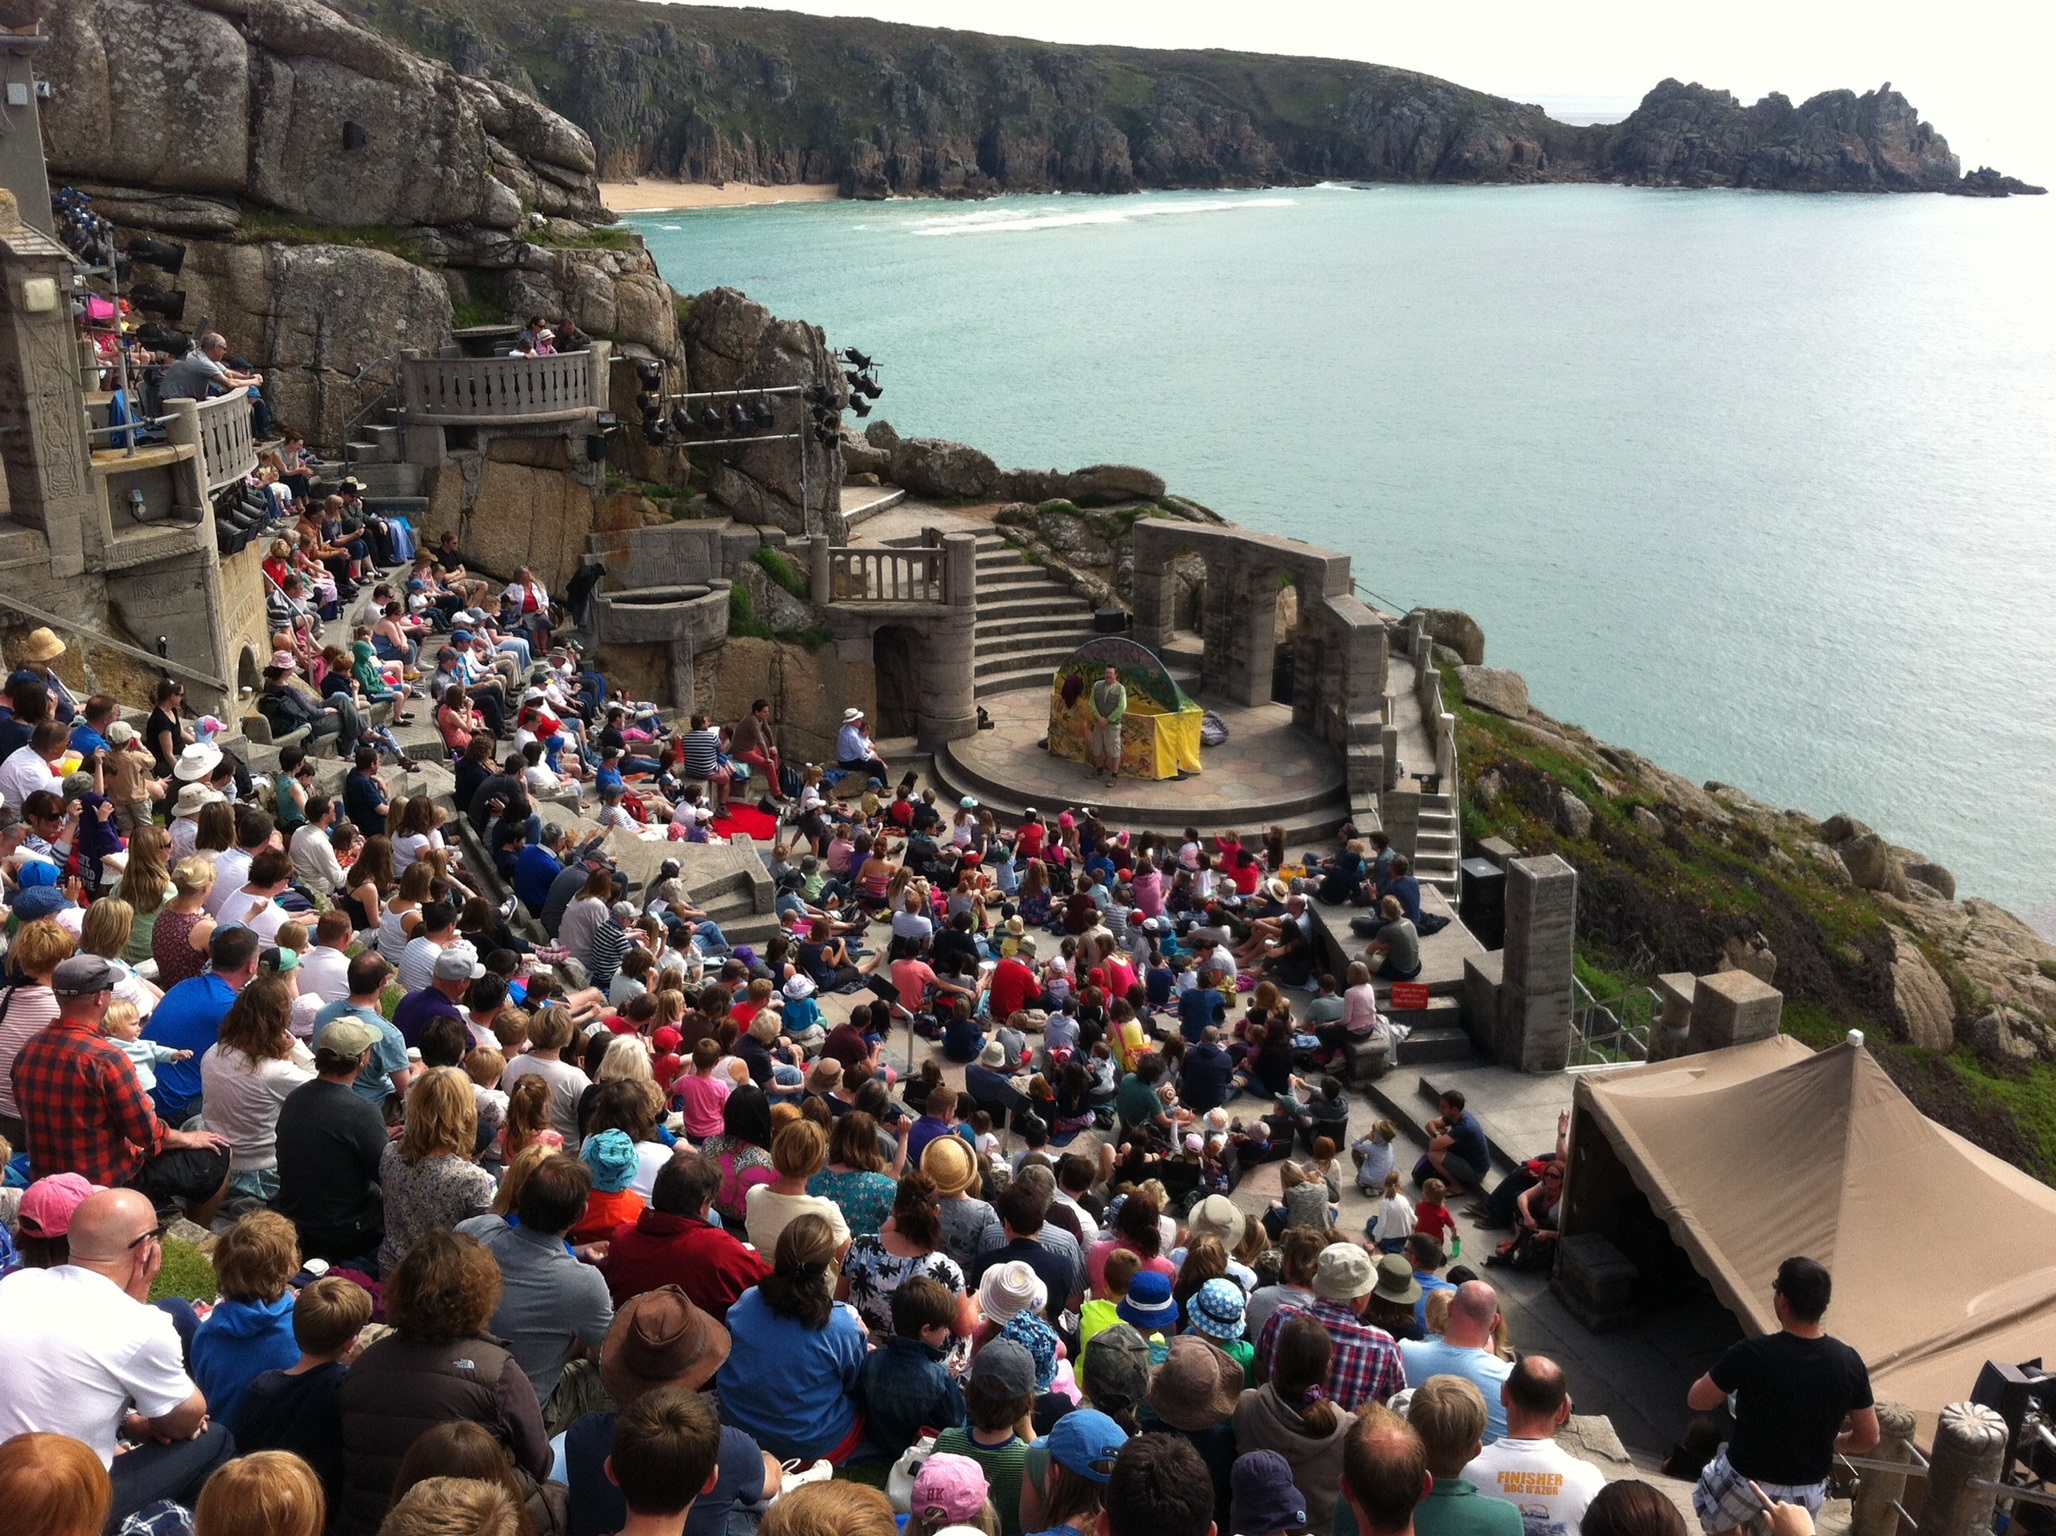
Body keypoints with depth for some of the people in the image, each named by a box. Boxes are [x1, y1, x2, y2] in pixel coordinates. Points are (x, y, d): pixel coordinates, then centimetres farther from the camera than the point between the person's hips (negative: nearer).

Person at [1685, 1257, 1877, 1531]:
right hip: (1808, 1494, 3)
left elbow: (1697, 1401, -13)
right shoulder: (1849, 1362, -15)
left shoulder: (1752, 1354, -26)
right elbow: (1868, 1437, -3)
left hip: (1745, 1484, -3)